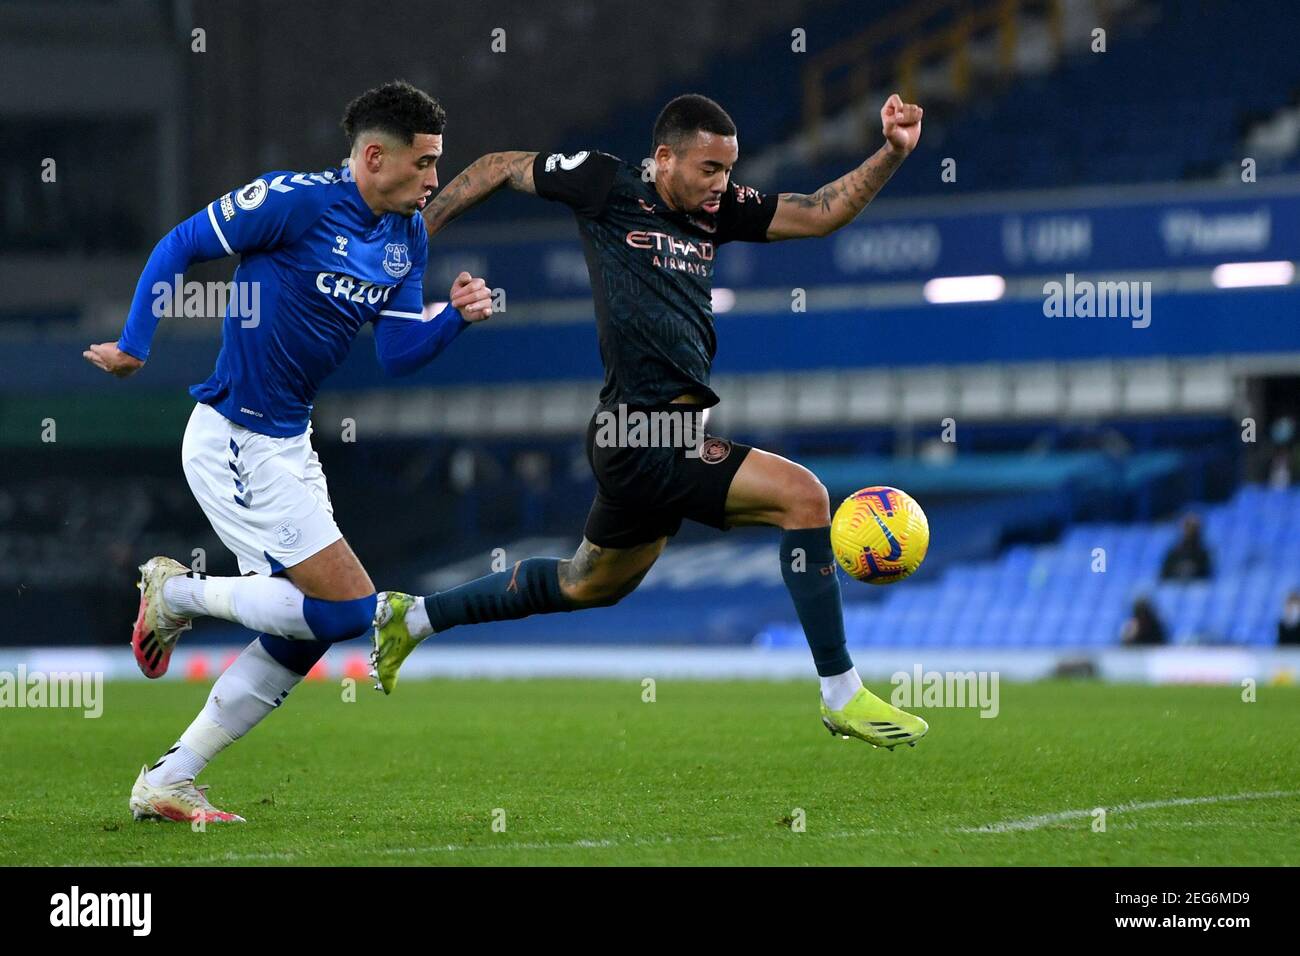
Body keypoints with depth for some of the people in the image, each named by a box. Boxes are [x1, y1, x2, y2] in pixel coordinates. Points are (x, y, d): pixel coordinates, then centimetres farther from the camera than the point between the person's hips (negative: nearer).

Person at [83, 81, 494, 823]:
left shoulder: (408, 236, 7)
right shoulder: (295, 202, -16)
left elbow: (399, 355, 6)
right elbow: (179, 247, -8)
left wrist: (457, 317, -11)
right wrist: (134, 347, -13)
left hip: (289, 442, 9)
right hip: (236, 445, -9)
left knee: (302, 634, 9)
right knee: (349, 609, -13)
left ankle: (166, 785, 16)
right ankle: (179, 595, 6)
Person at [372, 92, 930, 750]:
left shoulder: (717, 208, 11)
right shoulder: (609, 185, -6)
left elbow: (822, 213, 10)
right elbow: (498, 169, 5)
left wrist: (892, 152, -3)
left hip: (672, 432, 9)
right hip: (644, 440, -9)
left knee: (588, 586, 24)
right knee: (802, 495, -16)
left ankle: (411, 617, 38)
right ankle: (841, 693, -9)